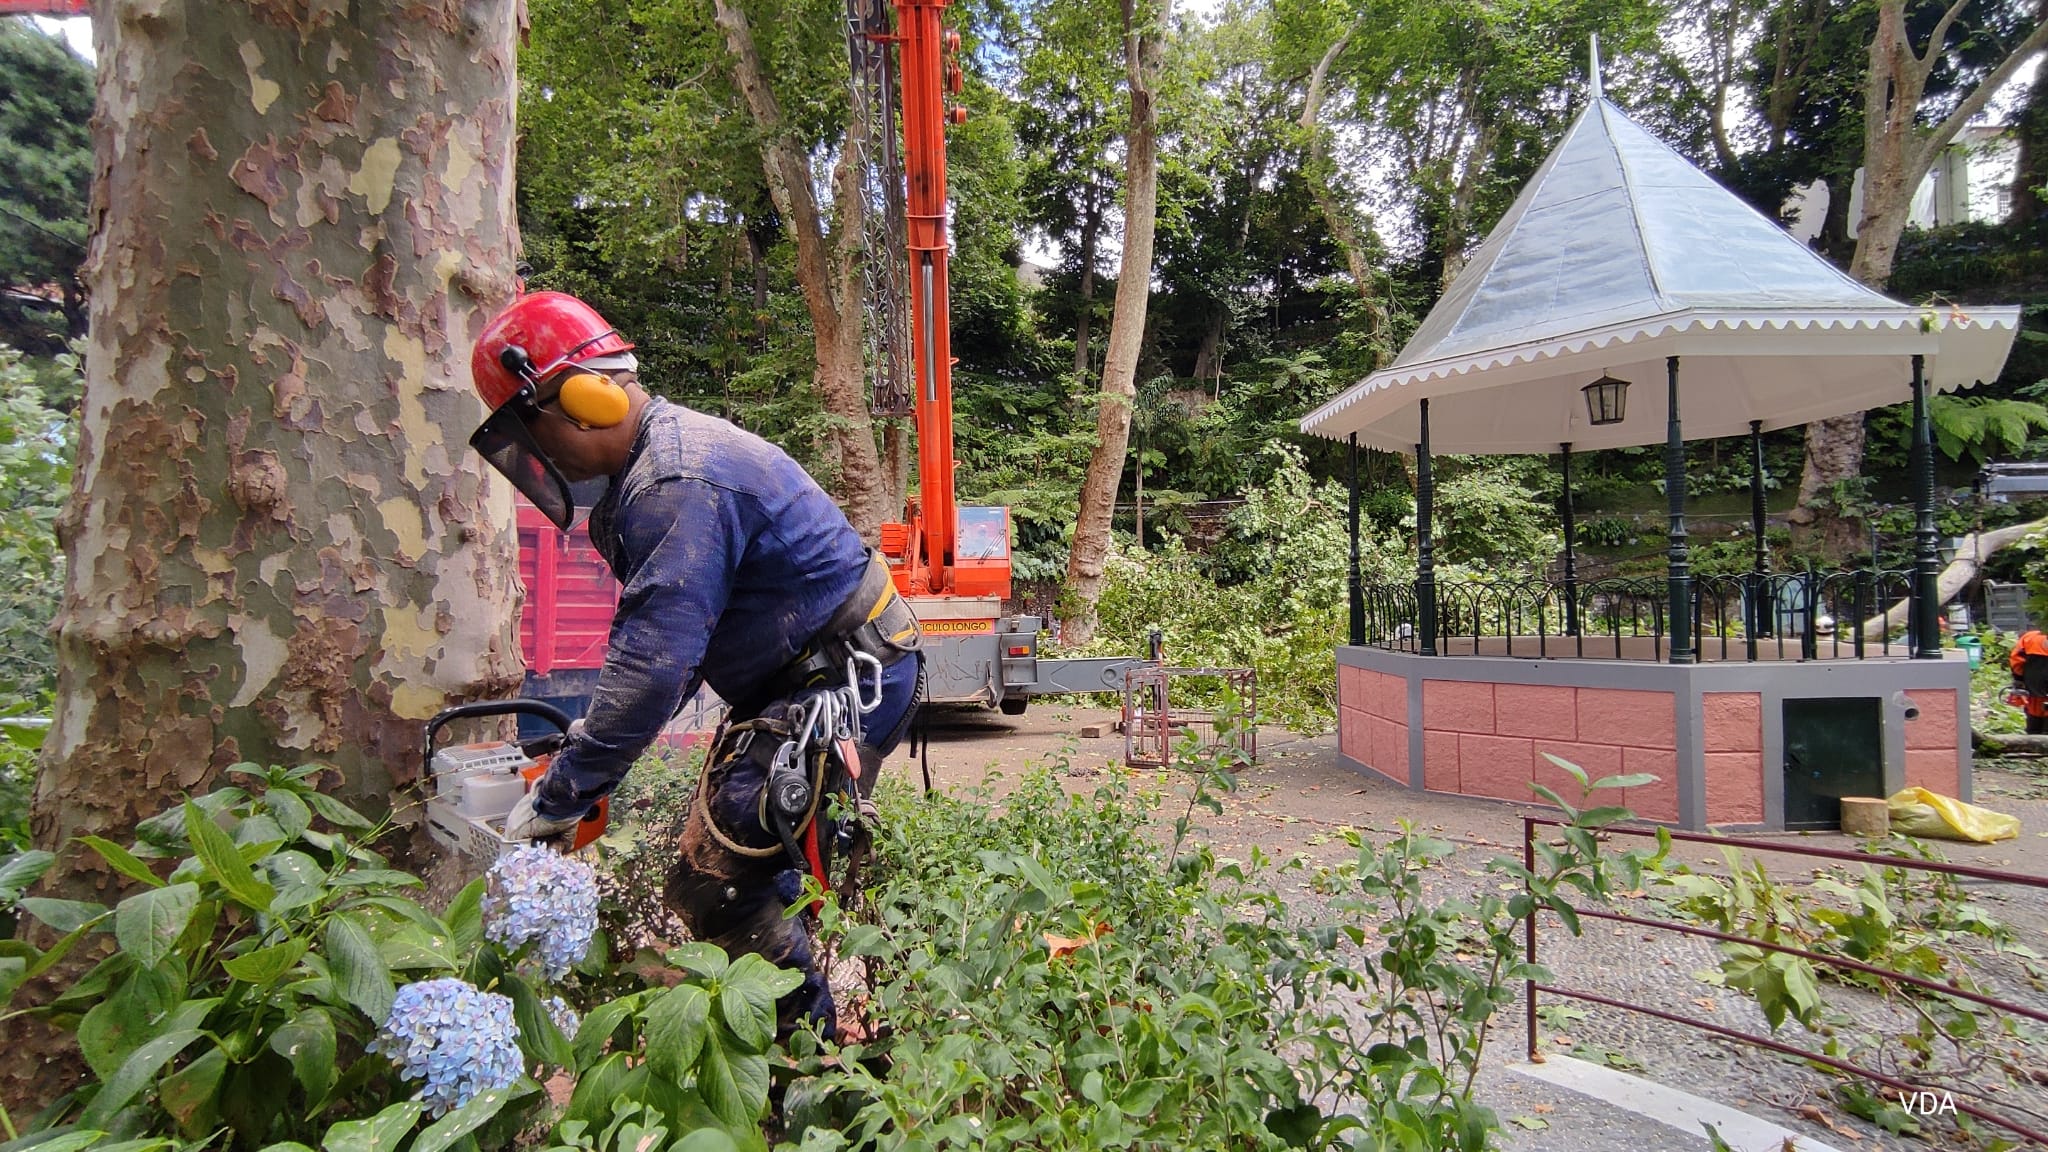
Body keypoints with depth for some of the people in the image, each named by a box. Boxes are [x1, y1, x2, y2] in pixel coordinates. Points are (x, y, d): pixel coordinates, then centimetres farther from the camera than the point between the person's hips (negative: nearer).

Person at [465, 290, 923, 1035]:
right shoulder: (655, 463, 12)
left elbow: (654, 660, -28)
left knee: (718, 888, -11)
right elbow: (662, 637, 17)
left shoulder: (677, 486, -24)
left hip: (843, 685, -11)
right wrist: (586, 746, 13)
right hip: (794, 679, 11)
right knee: (749, 866, 18)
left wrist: (561, 794, -20)